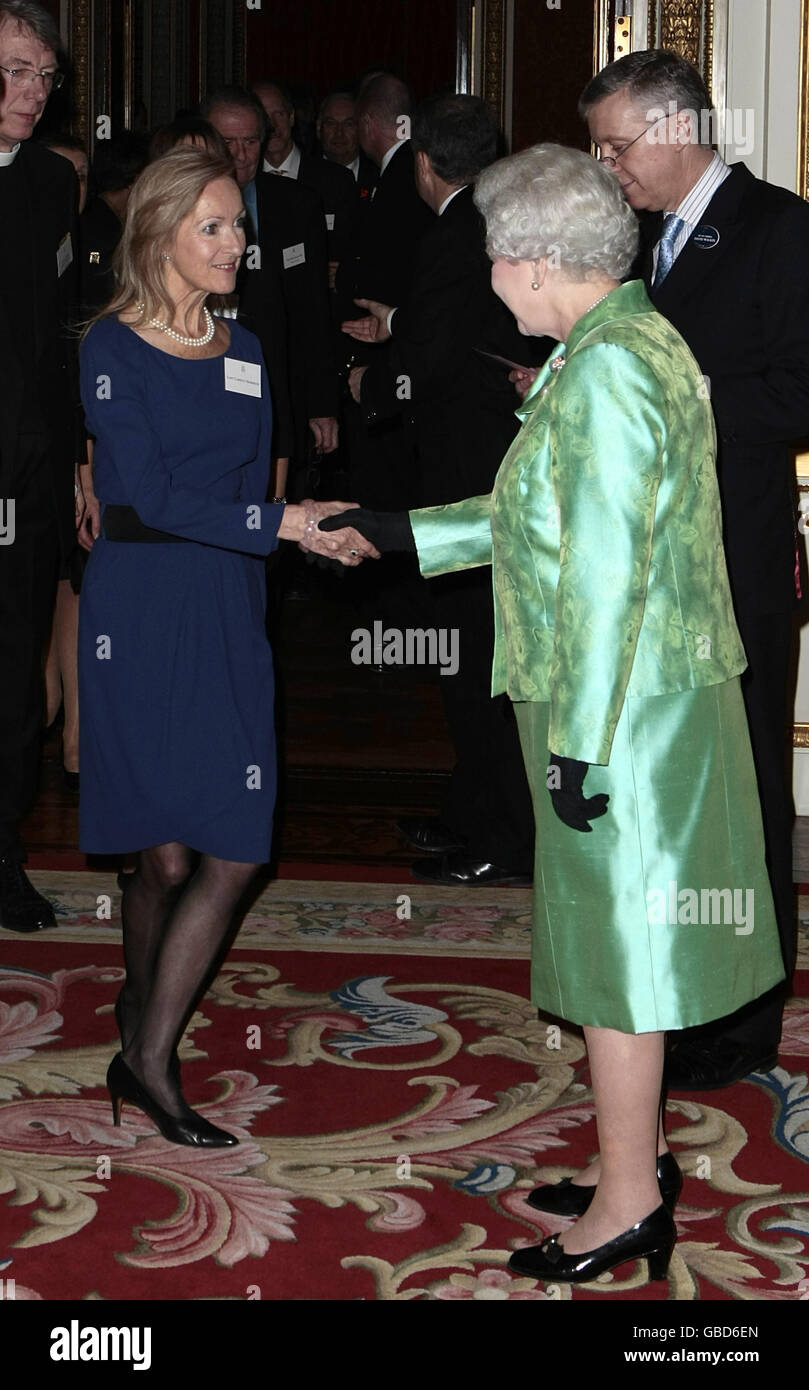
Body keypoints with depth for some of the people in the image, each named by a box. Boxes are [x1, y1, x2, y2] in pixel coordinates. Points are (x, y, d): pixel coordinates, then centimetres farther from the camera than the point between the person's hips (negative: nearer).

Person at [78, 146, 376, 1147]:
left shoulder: (241, 352, 14)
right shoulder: (113, 348, -5)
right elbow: (150, 497, -14)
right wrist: (281, 523, -19)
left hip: (227, 617, 6)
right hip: (138, 619, -5)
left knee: (234, 850, 0)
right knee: (165, 854, -5)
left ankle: (144, 1057, 16)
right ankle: (146, 1053, 13)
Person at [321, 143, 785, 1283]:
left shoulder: (603, 370, -20)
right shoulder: (640, 339, 12)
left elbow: (605, 573, -23)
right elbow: (562, 519, 17)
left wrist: (579, 740, -20)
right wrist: (399, 534, 19)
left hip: (621, 708, -10)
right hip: (661, 689, 10)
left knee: (614, 938, 1)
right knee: (623, 933, 18)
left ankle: (628, 1201, 12)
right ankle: (639, 1155, 31)